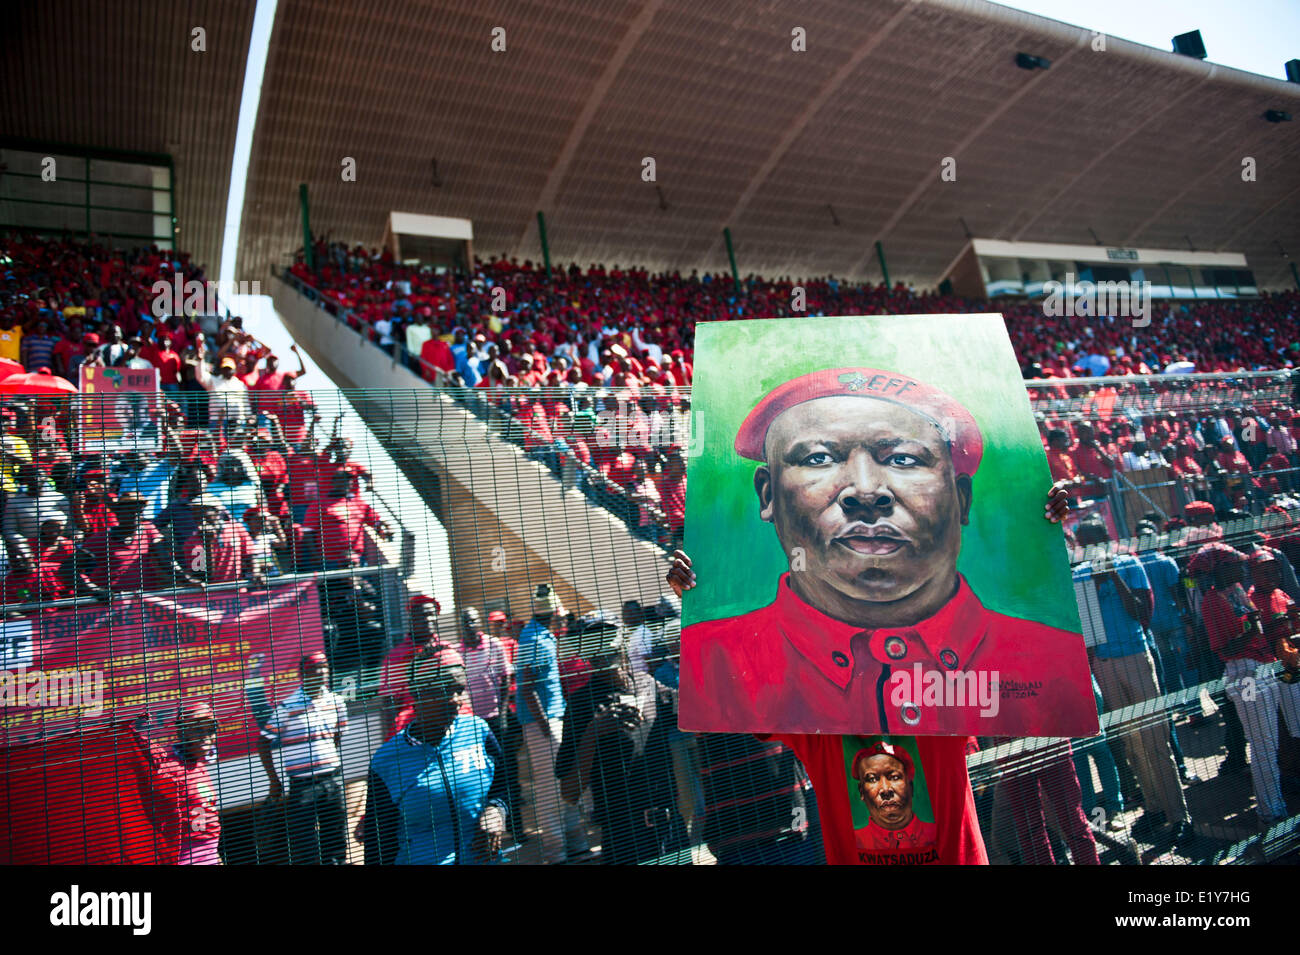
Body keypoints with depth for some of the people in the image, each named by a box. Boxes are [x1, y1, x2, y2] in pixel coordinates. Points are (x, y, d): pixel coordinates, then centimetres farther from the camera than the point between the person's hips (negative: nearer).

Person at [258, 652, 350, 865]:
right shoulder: (287, 707, -9)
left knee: (336, 844, 11)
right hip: (302, 783, -4)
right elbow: (263, 743, -4)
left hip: (333, 781, 4)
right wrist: (274, 780, -5)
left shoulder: (336, 702, 5)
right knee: (304, 848, 0)